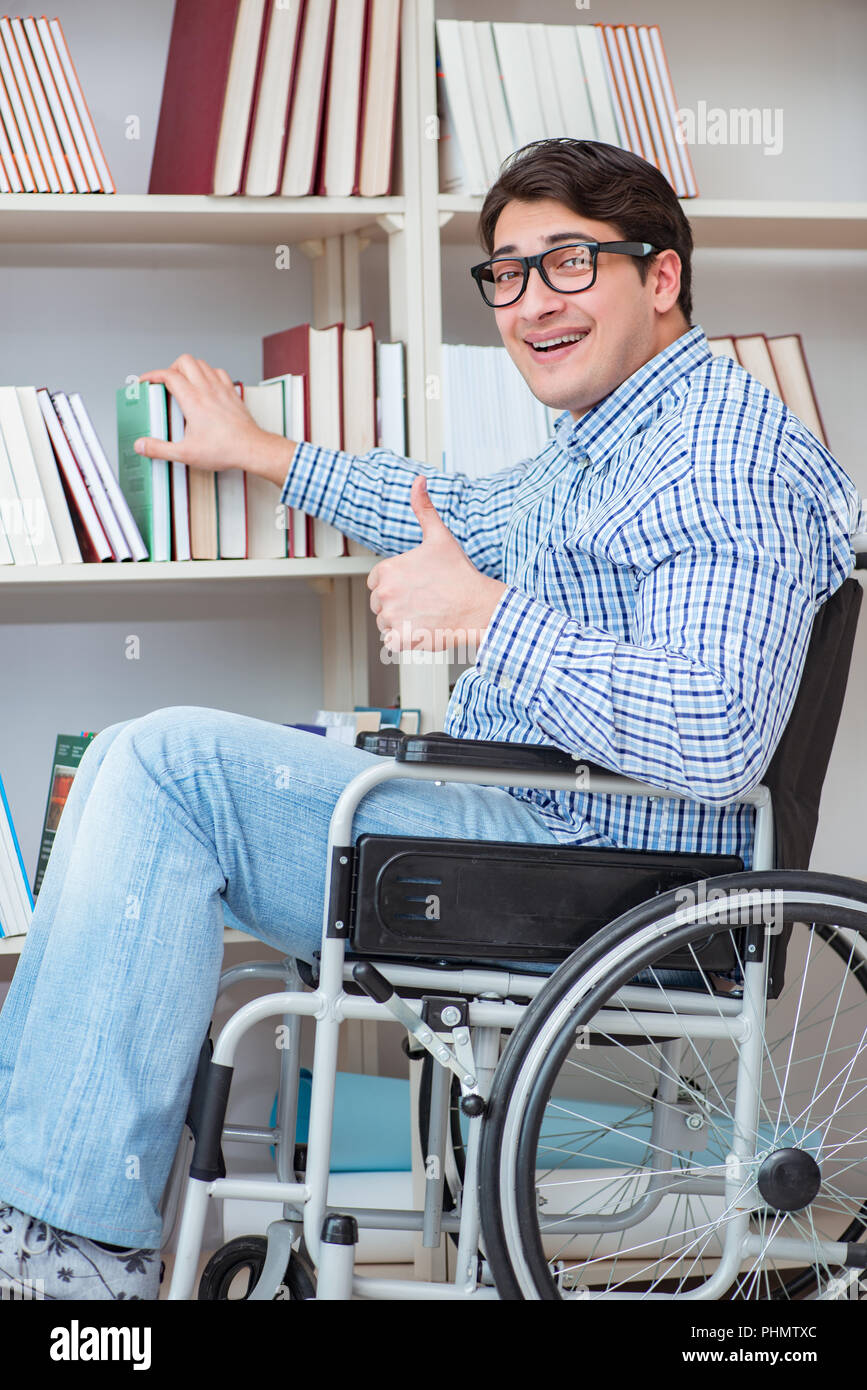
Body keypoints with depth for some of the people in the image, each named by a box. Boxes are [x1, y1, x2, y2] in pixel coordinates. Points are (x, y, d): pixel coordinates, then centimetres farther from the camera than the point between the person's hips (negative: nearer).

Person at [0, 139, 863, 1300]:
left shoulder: (730, 451, -16)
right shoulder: (605, 438, 16)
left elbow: (716, 737, -30)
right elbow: (473, 517, 38)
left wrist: (482, 611, -23)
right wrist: (263, 453, 44)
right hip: (516, 823, 11)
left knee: (170, 764, -19)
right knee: (142, 766, 13)